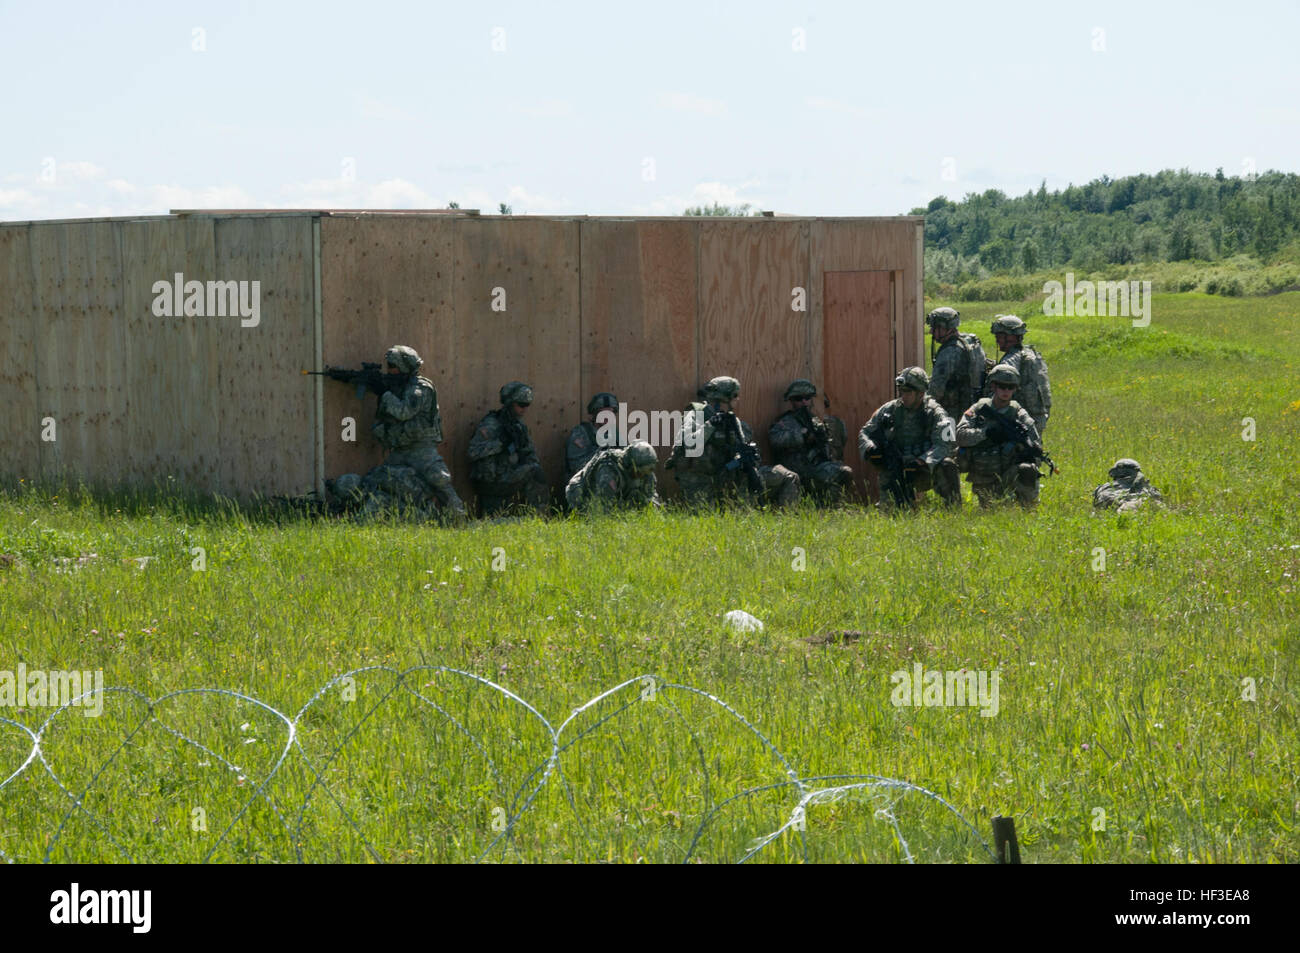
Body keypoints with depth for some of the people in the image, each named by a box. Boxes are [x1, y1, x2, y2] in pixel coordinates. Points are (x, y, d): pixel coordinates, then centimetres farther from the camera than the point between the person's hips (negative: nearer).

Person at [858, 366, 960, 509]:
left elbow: (943, 446, -20)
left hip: (926, 469, -2)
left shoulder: (935, 413, -9)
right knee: (888, 506, -22)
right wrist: (870, 449, -16)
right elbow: (864, 433, 8)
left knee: (946, 465, -33)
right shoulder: (889, 410, 2)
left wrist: (921, 462, -36)